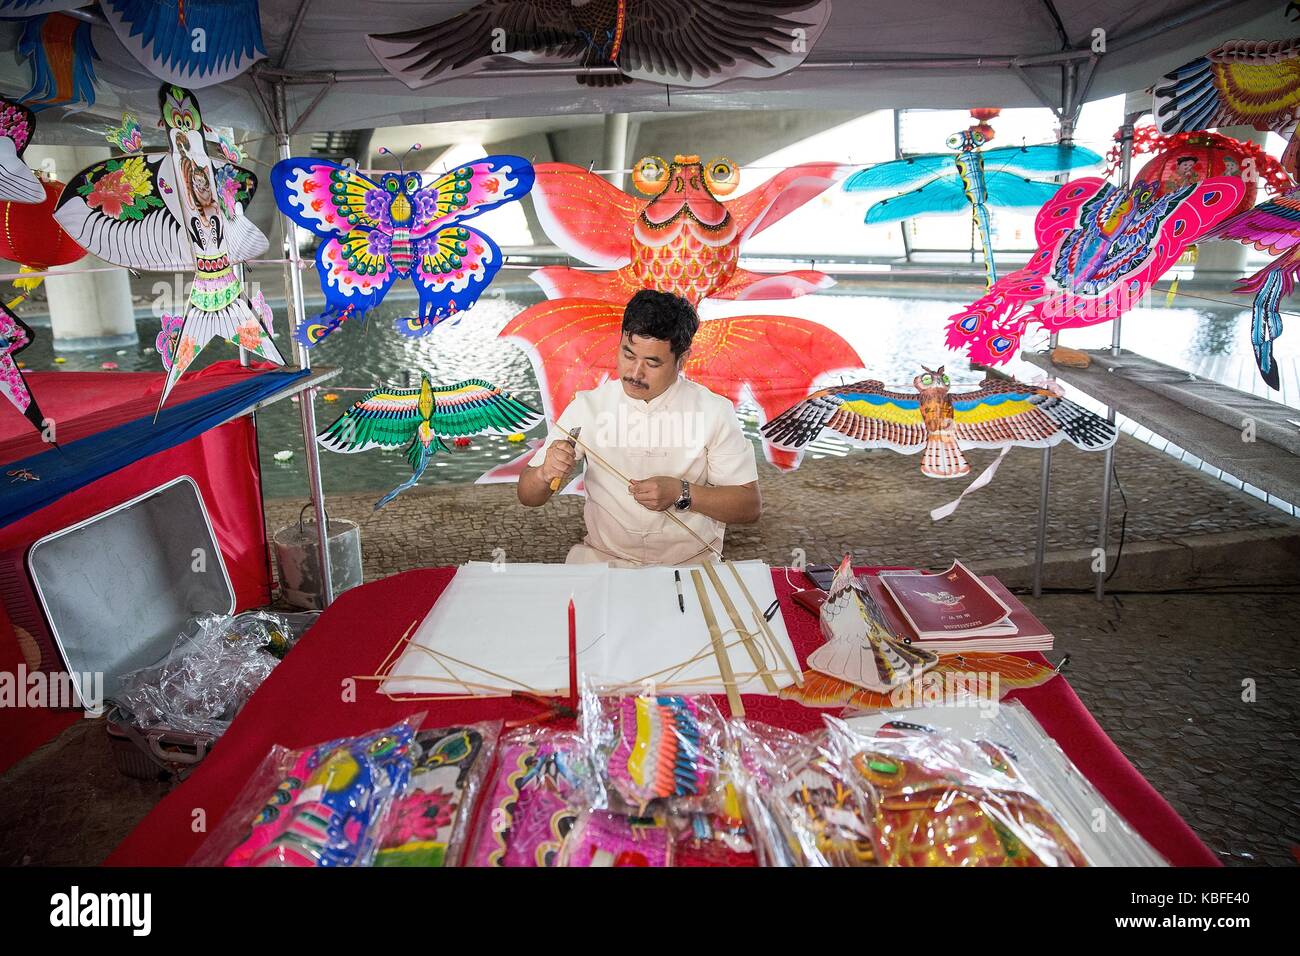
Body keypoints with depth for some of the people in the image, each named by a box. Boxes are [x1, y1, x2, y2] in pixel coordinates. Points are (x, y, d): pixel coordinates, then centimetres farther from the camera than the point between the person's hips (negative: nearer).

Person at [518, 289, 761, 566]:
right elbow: (528, 496, 4)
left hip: (691, 562, 0)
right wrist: (545, 474, -19)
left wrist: (682, 493, -15)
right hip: (603, 557, 1)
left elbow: (750, 506, 0)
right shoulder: (587, 407, 0)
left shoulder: (713, 413, -3)